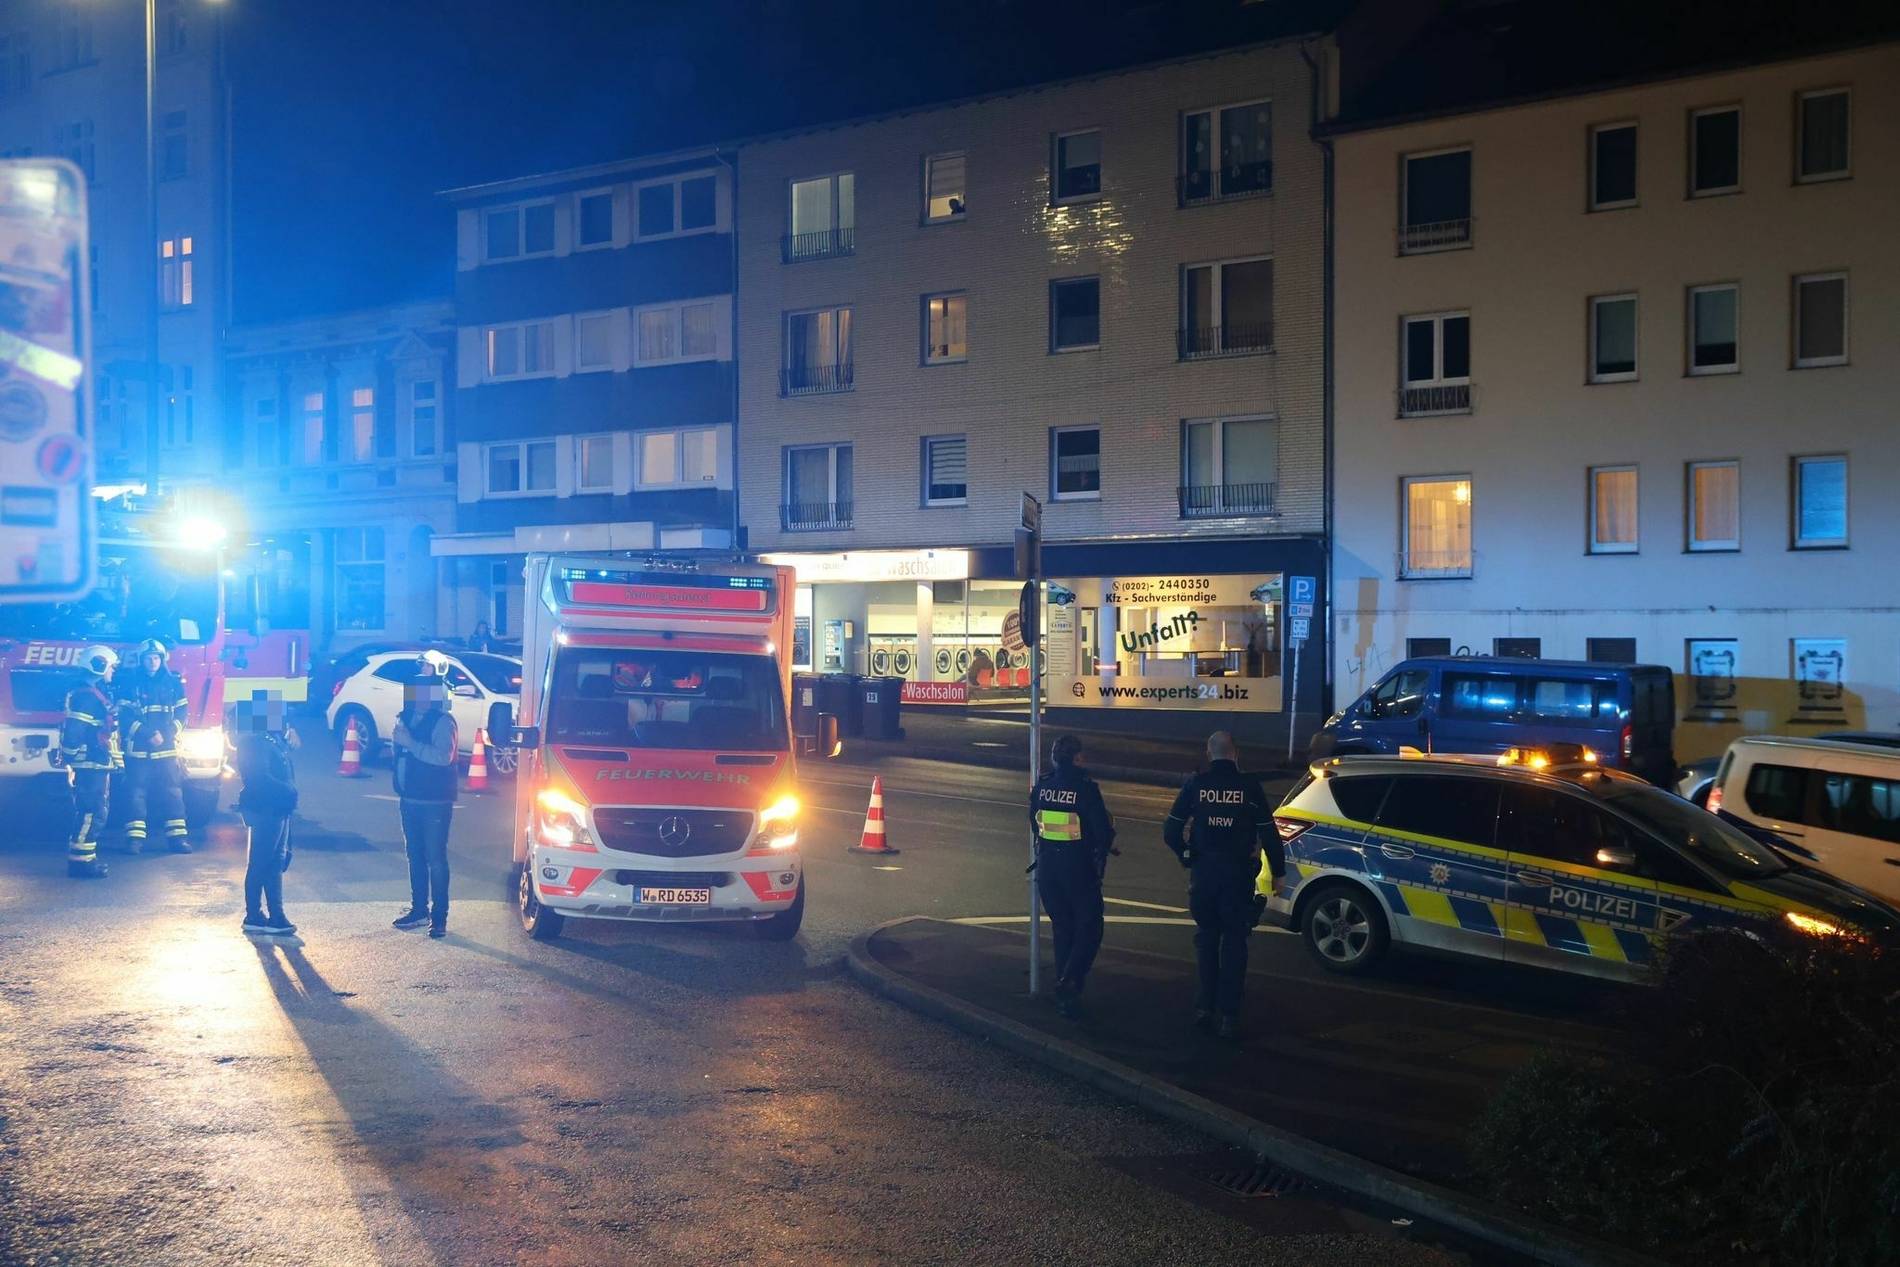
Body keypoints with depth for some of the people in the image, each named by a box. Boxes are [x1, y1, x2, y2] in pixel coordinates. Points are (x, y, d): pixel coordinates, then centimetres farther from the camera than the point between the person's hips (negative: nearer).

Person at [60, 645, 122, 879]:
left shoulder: (98, 694, 18)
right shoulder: (86, 695, -15)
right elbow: (73, 731, -22)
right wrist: (70, 761, -23)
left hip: (98, 765, 11)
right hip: (90, 765, -11)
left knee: (93, 812, 15)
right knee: (92, 813, -10)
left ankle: (85, 855, 20)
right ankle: (80, 859, -10)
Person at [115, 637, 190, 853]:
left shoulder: (173, 683, 8)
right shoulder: (129, 683, 1)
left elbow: (182, 712, 6)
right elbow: (124, 715, -4)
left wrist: (166, 734, -9)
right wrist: (146, 734, -15)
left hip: (166, 749, 2)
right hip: (138, 748, -2)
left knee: (172, 792, 0)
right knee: (137, 793, -1)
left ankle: (177, 835, 1)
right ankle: (135, 836, 2)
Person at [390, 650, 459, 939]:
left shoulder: (443, 722, -11)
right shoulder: (406, 717, 11)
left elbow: (443, 756, -26)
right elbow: (396, 754, 22)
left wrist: (410, 742, -24)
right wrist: (398, 740, 2)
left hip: (435, 802, -7)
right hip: (410, 798, 7)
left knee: (436, 859, -6)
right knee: (415, 856, 14)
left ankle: (439, 917, -3)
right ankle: (419, 909, 24)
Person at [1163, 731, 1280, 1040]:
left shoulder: (1196, 785, -2)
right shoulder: (1249, 787, -5)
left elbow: (1171, 829, -2)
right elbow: (1269, 833, -3)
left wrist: (1186, 855, 15)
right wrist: (1278, 871, 7)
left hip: (1203, 872, 1)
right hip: (1238, 873, -1)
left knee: (1206, 938, 17)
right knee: (1234, 942, 6)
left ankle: (1205, 1007, 17)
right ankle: (1228, 1015, 3)